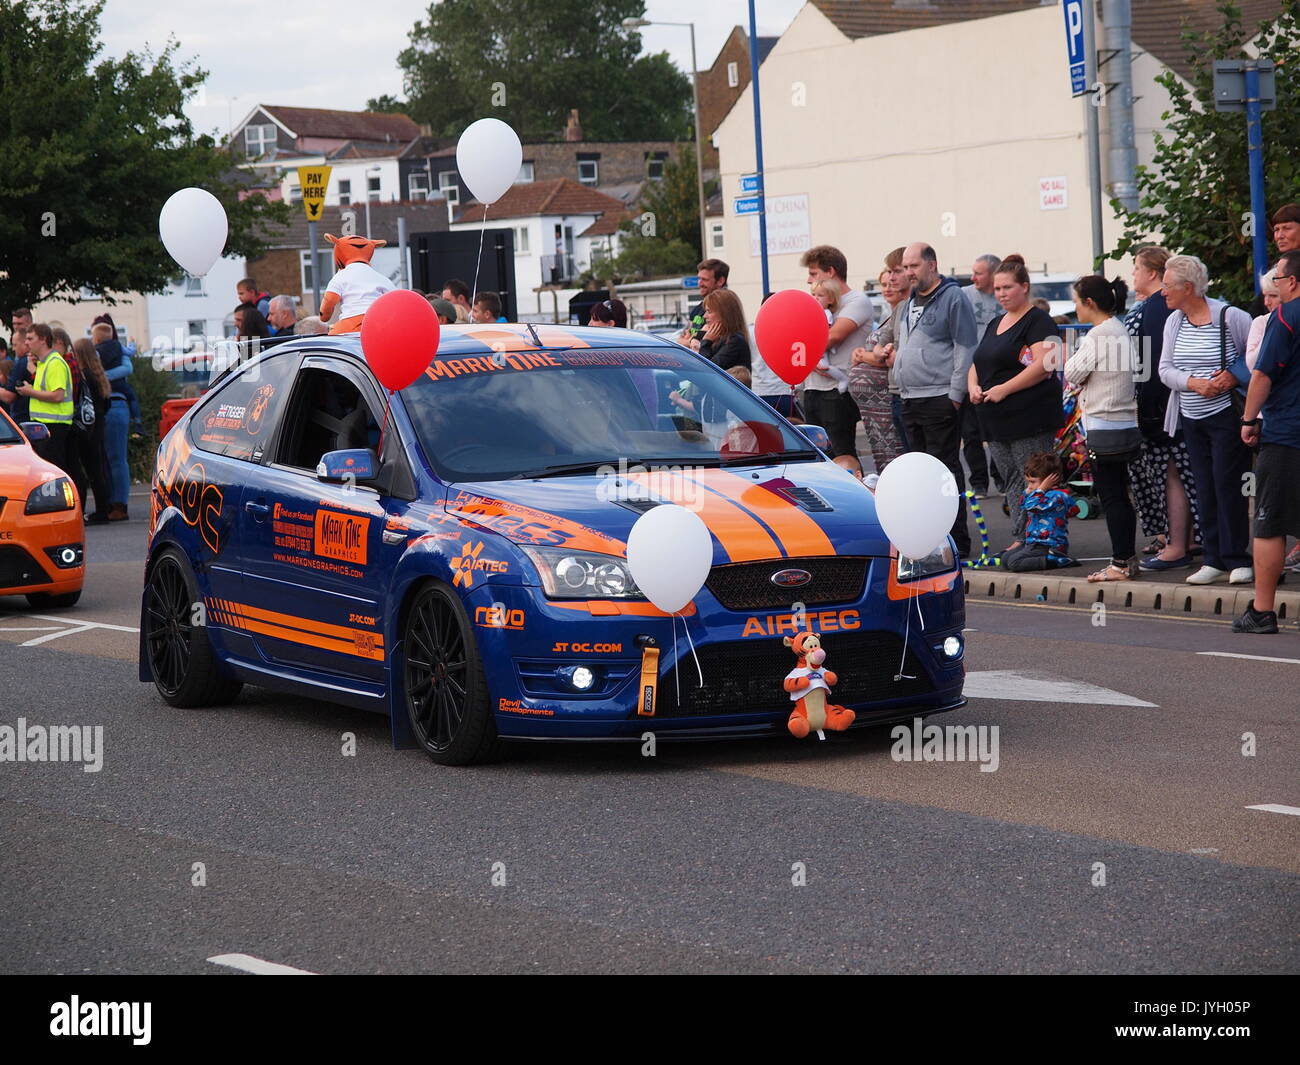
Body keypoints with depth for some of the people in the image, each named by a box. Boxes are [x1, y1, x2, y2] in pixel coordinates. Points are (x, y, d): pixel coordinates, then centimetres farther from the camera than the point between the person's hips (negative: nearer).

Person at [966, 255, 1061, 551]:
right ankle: (1019, 540, 10)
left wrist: (1004, 389, -19)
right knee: (1011, 480, 8)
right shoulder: (995, 325, 21)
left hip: (1029, 418, -9)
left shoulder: (1038, 321, -6)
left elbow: (1043, 365, -18)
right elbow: (977, 362, 27)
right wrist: (973, 385, 4)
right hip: (996, 421, 9)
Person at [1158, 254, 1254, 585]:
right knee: (1205, 488, 7)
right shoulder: (1174, 321, 7)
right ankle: (1214, 560, 13)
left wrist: (1235, 375, -17)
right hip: (1192, 418, 6)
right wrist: (1194, 383, -14)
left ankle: (1237, 559, 1)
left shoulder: (1230, 317, -10)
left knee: (1228, 484, -7)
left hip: (1226, 415, -6)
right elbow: (1166, 369, 3)